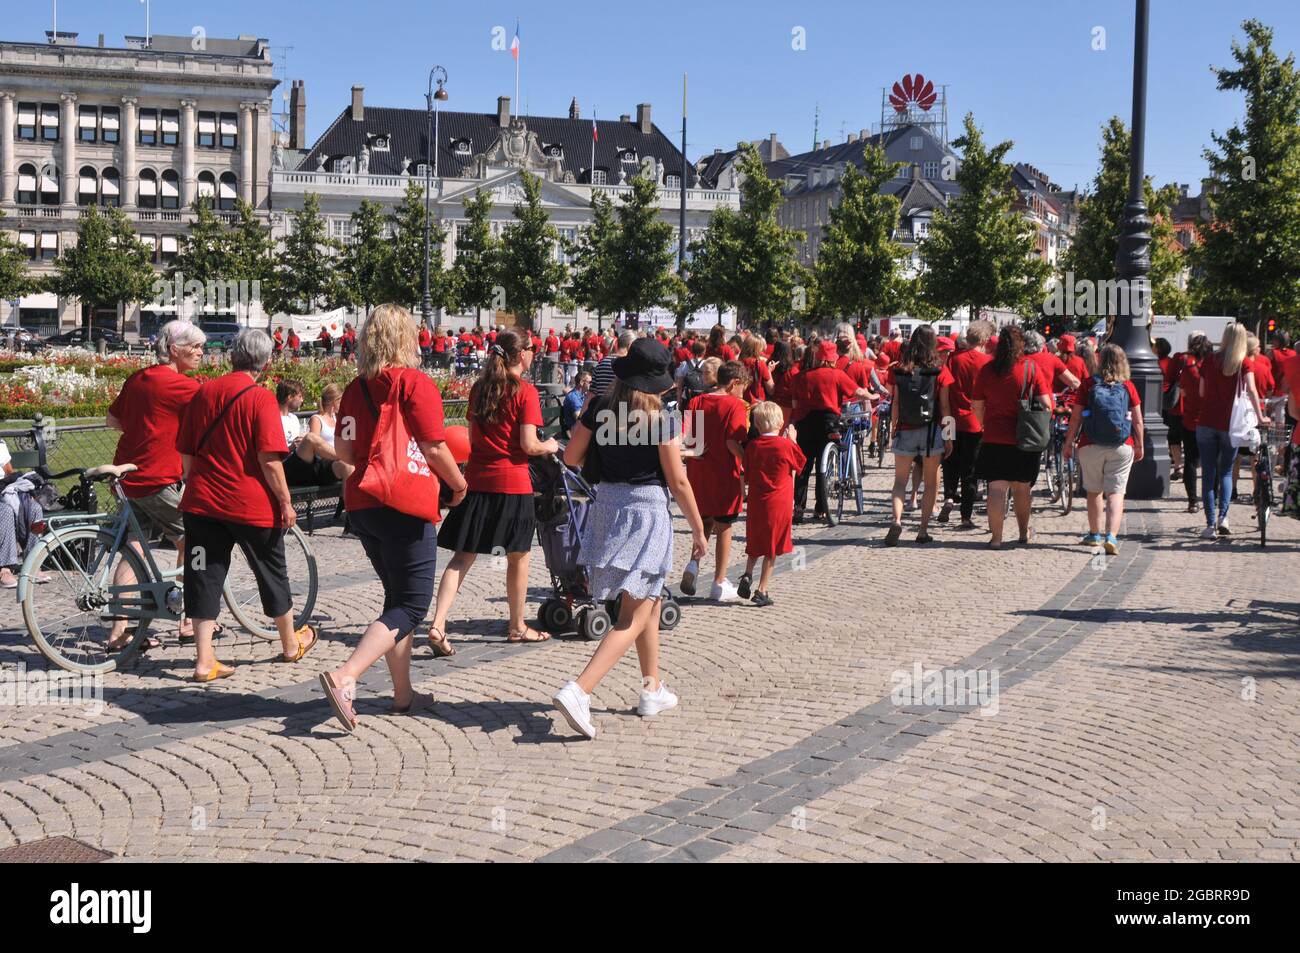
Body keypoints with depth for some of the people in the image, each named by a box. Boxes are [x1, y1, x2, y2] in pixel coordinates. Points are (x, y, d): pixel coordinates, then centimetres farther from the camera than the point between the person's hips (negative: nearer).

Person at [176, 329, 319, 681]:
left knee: (205, 576, 7)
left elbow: (186, 454, 11)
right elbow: (270, 459, -17)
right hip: (252, 505, -4)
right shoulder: (260, 398, -11)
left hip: (202, 502, 4)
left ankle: (205, 661, 4)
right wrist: (285, 501, -7)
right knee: (272, 573, 14)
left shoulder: (203, 393, 6)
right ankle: (292, 644, 31)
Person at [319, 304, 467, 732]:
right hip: (406, 507, -7)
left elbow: (344, 450, 11)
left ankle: (403, 694, 22)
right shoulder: (415, 383, -9)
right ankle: (344, 677, -20)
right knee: (411, 605, -3)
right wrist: (458, 483, 3)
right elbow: (434, 448, -13)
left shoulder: (355, 388, 8)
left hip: (362, 504, 7)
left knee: (397, 597, 18)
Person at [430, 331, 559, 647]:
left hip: (477, 479, 5)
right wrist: (550, 446, 6)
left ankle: (438, 625, -10)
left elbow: (472, 437, 14)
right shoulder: (526, 392, -9)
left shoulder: (479, 388, 10)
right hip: (512, 482, -5)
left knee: (463, 556, 4)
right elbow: (529, 445, -13)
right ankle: (517, 627, 24)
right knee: (518, 556, 12)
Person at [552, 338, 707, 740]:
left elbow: (571, 457, 6)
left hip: (606, 507, 6)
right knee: (634, 618, -3)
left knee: (650, 601, 24)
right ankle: (578, 690, -20)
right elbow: (678, 482, -9)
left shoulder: (599, 409, 0)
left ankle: (653, 689, 33)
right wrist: (698, 529, 1)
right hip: (647, 512, -6)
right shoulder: (662, 420, -12)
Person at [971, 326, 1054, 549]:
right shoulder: (1031, 368, -5)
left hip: (994, 438, 0)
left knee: (997, 488, 0)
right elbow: (1045, 403, -8)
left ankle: (996, 537, -6)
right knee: (1022, 488, 15)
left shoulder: (987, 369, -1)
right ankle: (1024, 533, 30)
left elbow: (977, 406, 4)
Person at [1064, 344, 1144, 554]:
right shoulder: (1128, 386, 0)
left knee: (1094, 491, 15)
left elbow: (1075, 417, -3)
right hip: (1122, 447, 0)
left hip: (1091, 446, 0)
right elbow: (1138, 420, 1)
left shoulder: (1088, 384, -2)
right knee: (1116, 492, 0)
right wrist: (1139, 446, 12)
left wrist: (1068, 443, 6)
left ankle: (1095, 534, 27)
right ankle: (1111, 536, -16)